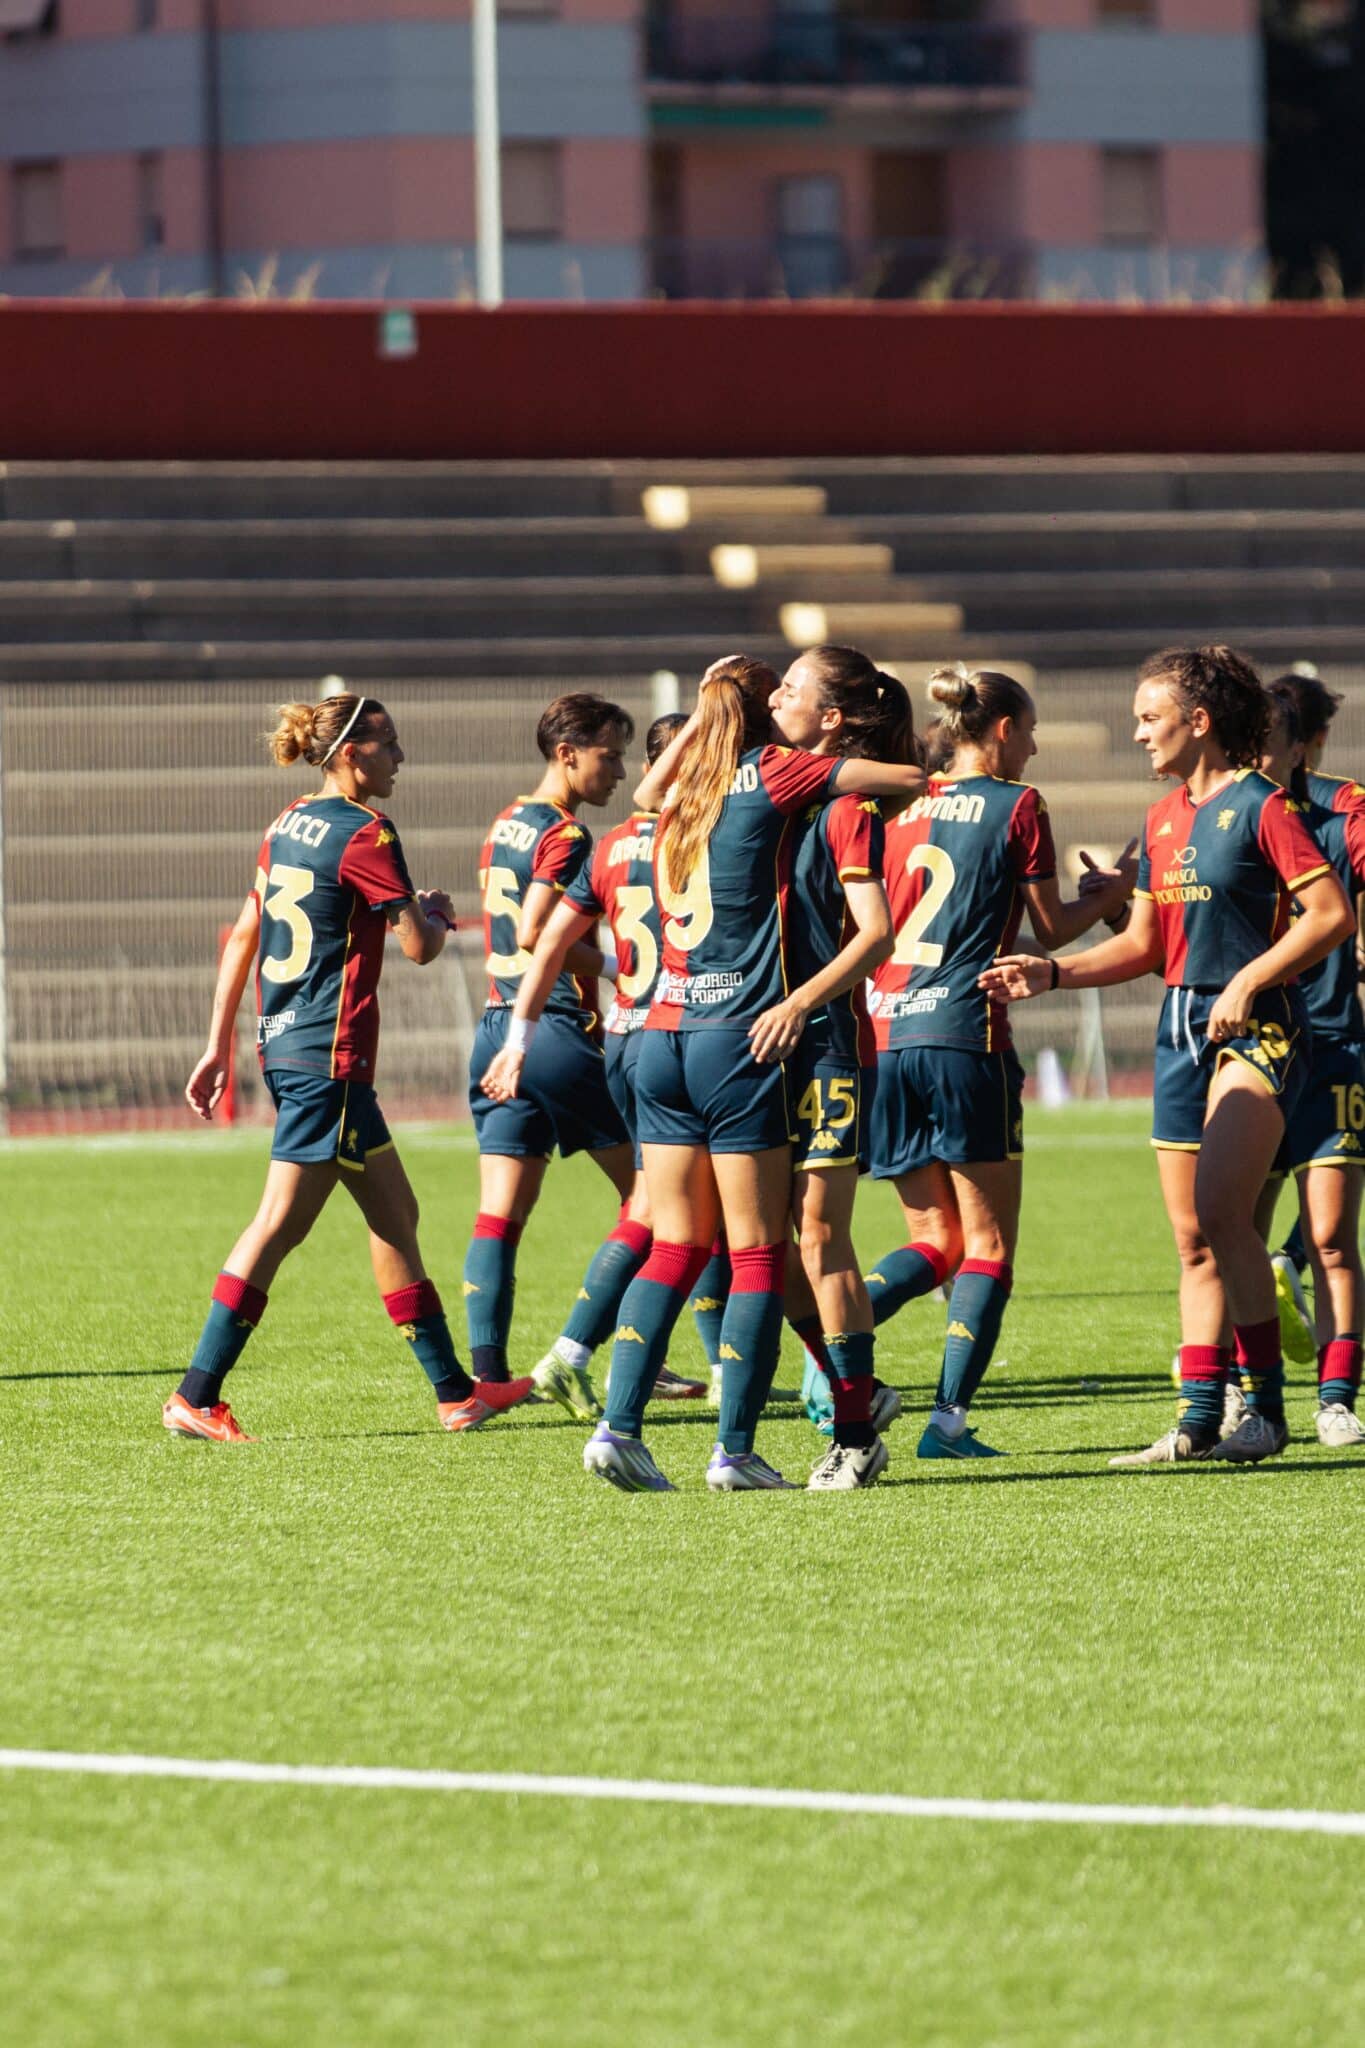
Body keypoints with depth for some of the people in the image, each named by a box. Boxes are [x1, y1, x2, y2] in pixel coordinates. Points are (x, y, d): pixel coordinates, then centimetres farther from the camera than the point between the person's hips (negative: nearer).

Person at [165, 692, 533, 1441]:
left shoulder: (289, 825, 12)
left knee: (395, 1214, 14)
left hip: (282, 1044, 9)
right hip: (329, 1055, -9)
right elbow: (419, 944, -13)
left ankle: (455, 1391, 19)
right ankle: (195, 1398, -8)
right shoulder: (365, 834, -13)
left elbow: (244, 934, 15)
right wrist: (437, 912, 11)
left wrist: (219, 1044, 18)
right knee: (280, 1225, -7)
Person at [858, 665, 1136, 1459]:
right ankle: (950, 1417, -6)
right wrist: (1112, 892, 25)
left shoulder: (904, 806, 13)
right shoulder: (1017, 806, 0)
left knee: (934, 1240, 15)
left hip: (887, 1034, 5)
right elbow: (1052, 928, 6)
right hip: (966, 1038, -5)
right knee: (988, 1242, 3)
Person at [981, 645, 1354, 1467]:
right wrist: (1051, 974, 7)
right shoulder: (1164, 819, 15)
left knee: (1218, 1208, -21)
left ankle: (1268, 1406, -14)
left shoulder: (1262, 806, -9)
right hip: (1182, 1029, 8)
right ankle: (1200, 1420, 8)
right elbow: (1144, 944, 19)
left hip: (1257, 1029, -8)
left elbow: (1333, 915, -13)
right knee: (1193, 1237, 6)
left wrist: (1250, 980, -18)